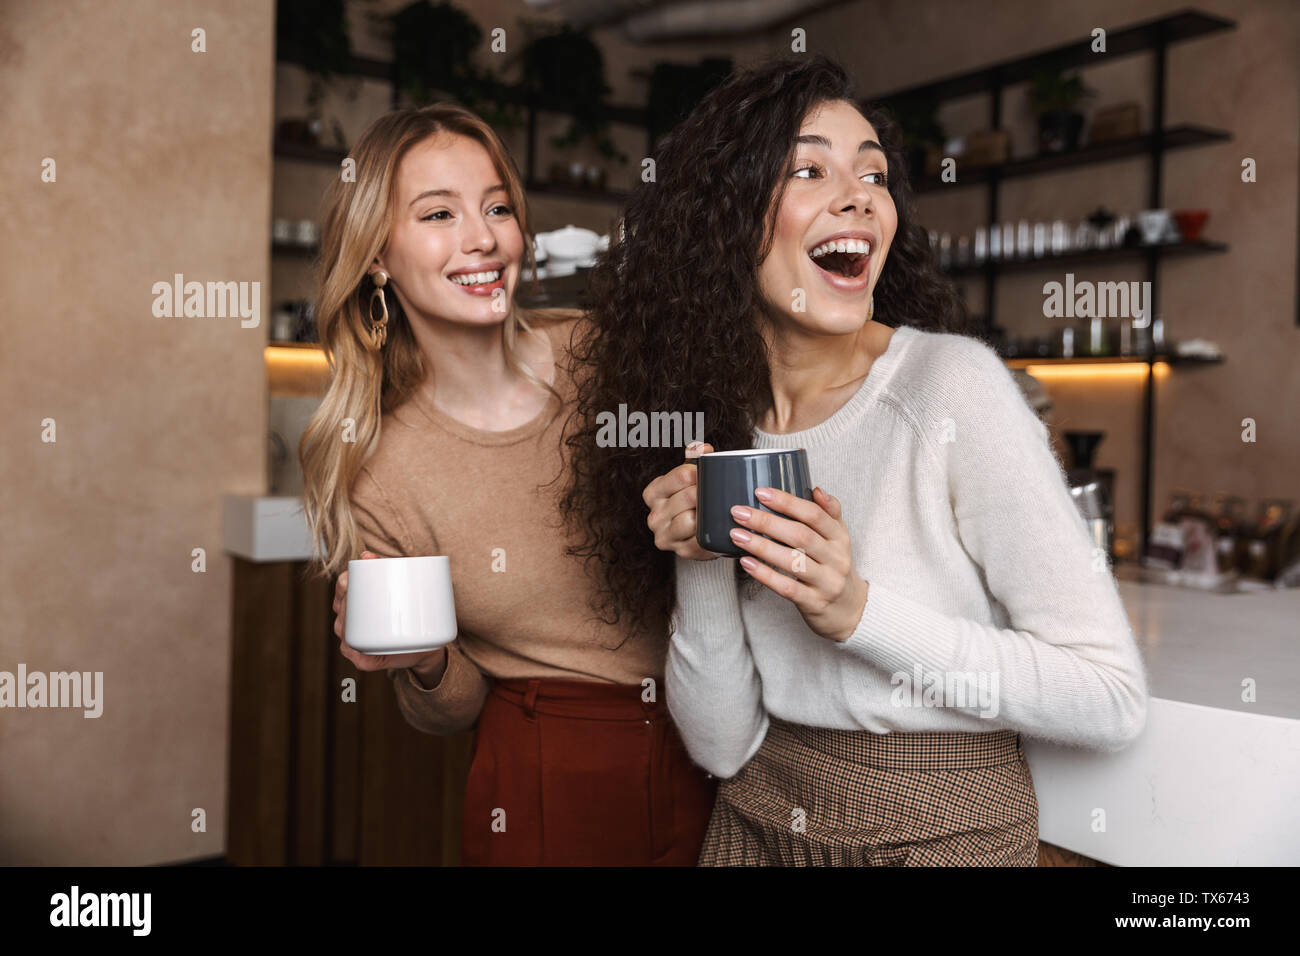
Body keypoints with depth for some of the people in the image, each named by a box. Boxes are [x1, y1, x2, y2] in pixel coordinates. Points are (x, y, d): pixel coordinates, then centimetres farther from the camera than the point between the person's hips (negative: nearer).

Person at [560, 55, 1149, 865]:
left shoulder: (953, 383, -17)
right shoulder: (711, 412, -6)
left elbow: (1115, 700, -17)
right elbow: (724, 746, -6)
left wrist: (859, 611, -25)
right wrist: (699, 565, -21)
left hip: (945, 830, -3)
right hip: (755, 830, 3)